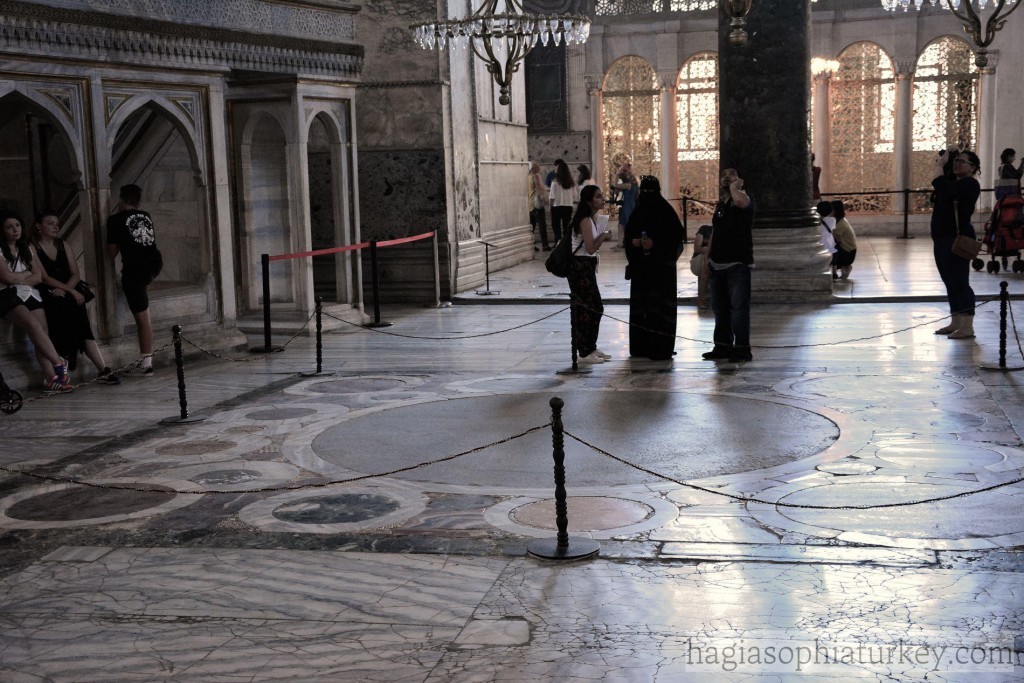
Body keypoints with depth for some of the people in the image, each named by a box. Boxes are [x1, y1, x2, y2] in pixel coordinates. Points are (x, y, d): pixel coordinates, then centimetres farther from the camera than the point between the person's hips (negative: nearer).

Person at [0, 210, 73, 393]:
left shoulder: (26, 249, 17)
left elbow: (38, 277, 8)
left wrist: (17, 279, -7)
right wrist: (27, 273, 4)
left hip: (30, 295, 6)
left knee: (41, 334, -11)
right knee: (33, 324, -30)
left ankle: (50, 379, -20)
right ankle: (59, 364, -25)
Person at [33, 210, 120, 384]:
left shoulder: (62, 245, 19)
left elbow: (75, 275, 12)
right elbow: (44, 278, -10)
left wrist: (64, 290, -9)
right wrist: (70, 291, -19)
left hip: (68, 292, 4)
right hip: (48, 296, -4)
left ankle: (103, 370, -32)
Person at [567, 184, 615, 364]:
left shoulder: (595, 218, 12)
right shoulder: (585, 220, -17)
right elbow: (591, 248, -20)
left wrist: (604, 237, 0)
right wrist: (603, 236, -7)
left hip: (587, 266, 10)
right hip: (580, 266, -10)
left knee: (596, 308, 14)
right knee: (583, 309, -5)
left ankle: (591, 348, 23)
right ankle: (584, 353, 1)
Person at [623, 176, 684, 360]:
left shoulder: (667, 212, -6)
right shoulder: (637, 212, 9)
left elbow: (676, 236, -9)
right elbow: (628, 236, 14)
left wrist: (655, 243, -20)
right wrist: (634, 242, -8)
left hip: (661, 266, -5)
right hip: (640, 265, 5)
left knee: (660, 303, -7)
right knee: (640, 303, 6)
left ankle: (661, 348, -4)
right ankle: (642, 345, 14)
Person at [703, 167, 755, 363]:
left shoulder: (746, 200, -5)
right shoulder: (720, 204, 17)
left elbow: (739, 200, -32)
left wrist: (734, 186, -13)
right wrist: (707, 258, 17)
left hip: (738, 264, -7)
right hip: (717, 264, 7)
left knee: (739, 308, -7)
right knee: (720, 308, 11)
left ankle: (742, 348, -2)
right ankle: (723, 346, 19)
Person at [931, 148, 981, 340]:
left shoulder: (970, 184, -14)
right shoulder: (954, 180, 13)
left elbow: (941, 185, -28)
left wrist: (940, 165, -15)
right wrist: (942, 160, 9)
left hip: (958, 240, -10)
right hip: (943, 239, 10)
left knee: (960, 282, -9)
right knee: (950, 282, 13)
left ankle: (967, 327, -7)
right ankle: (956, 323, 20)